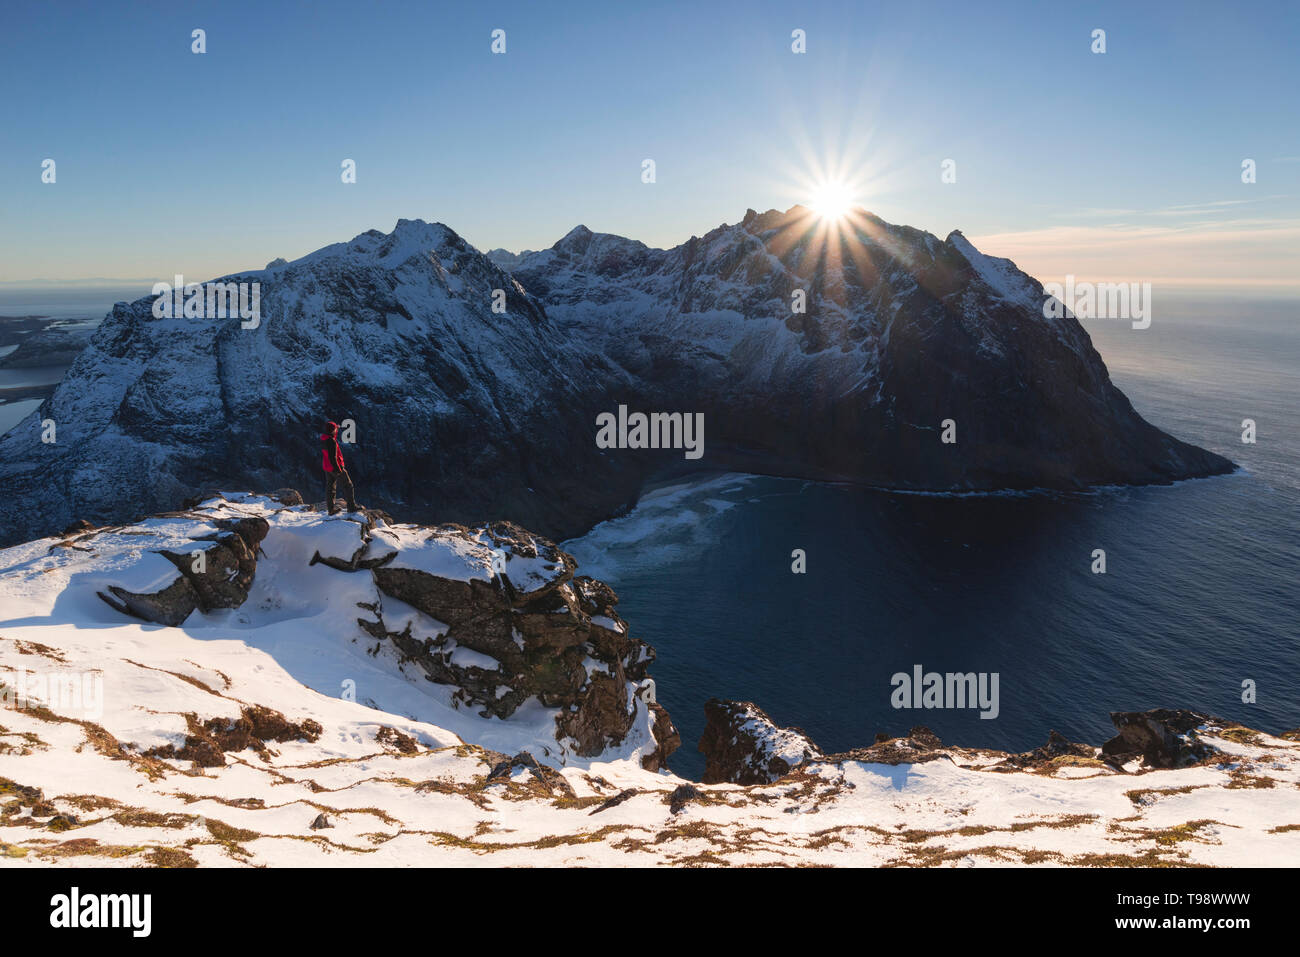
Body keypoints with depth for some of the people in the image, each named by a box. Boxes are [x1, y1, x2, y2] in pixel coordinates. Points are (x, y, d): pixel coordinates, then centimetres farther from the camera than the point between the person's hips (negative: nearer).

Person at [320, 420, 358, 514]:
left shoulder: (323, 439, 1)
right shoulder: (331, 442, -26)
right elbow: (332, 457, -26)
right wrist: (338, 469, -22)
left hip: (327, 467, 9)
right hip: (335, 467, -9)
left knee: (330, 487, 16)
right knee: (348, 485, 4)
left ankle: (331, 508, 21)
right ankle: (351, 506, 5)